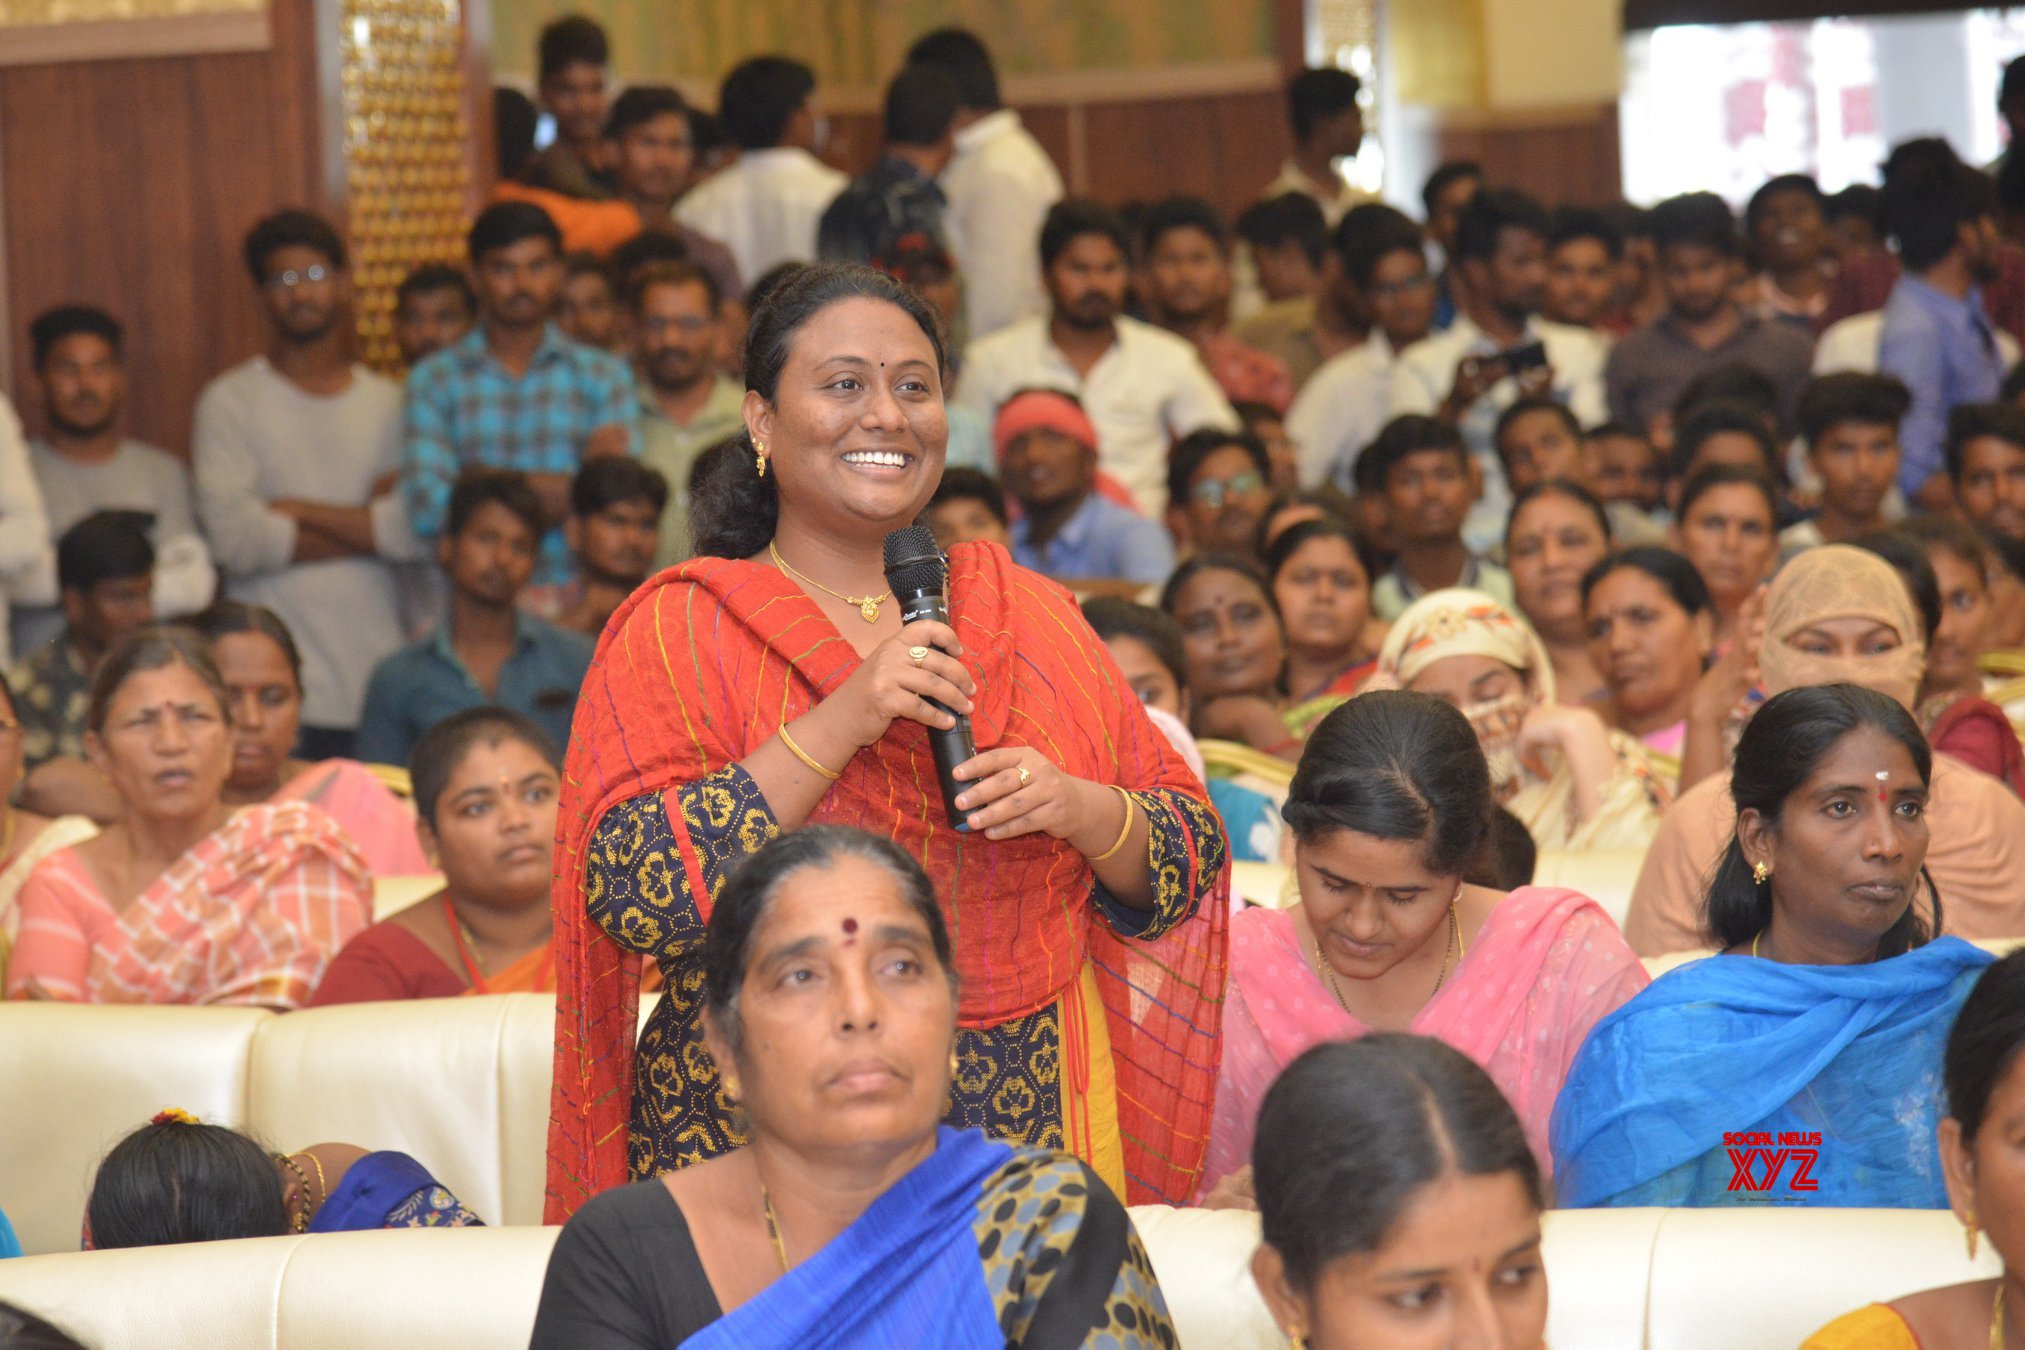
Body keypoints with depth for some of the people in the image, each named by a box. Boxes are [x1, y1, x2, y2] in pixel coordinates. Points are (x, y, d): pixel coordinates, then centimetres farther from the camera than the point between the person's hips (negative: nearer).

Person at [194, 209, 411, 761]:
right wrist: (369, 527, -1)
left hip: (377, 678, 2)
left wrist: (296, 509, -4)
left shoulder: (389, 403, 12)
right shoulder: (229, 401, 4)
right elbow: (236, 540, -10)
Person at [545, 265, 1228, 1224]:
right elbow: (630, 896, -13)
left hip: (1026, 1135, 3)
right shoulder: (679, 629, 0)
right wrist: (836, 727, -18)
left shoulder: (1030, 614, 11)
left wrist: (1080, 809, -8)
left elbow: (1188, 863, 13)